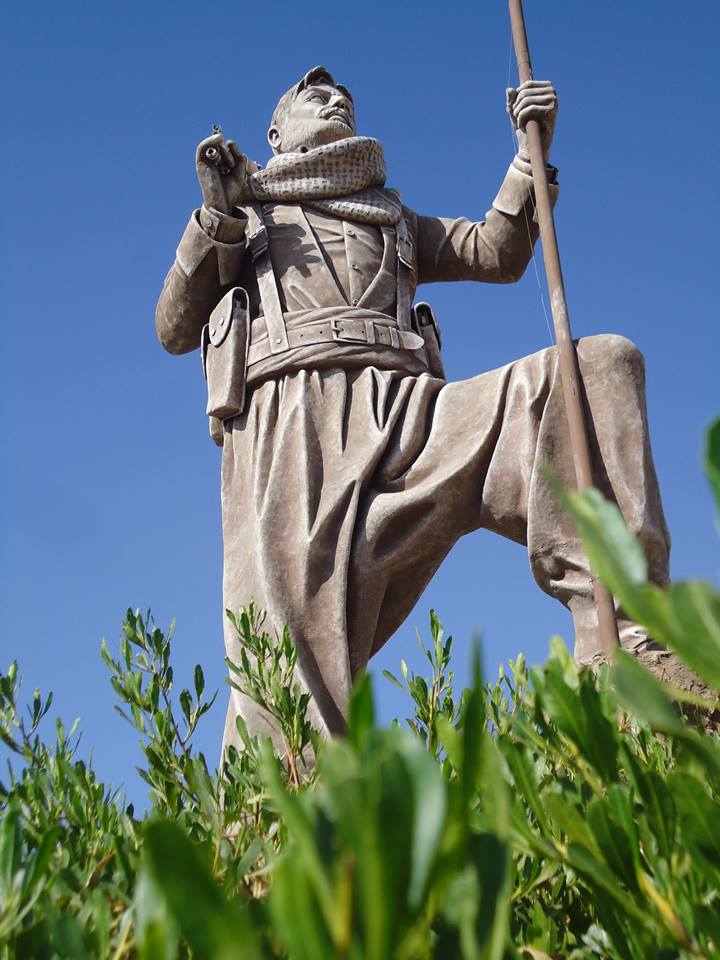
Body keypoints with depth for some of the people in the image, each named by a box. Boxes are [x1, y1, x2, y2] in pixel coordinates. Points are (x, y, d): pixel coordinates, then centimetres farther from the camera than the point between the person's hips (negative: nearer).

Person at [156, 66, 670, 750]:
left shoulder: (393, 219, 40)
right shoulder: (241, 216, 33)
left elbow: (497, 253, 26)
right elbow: (174, 330, 20)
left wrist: (533, 153, 13)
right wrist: (217, 217, 10)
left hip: (405, 412, 3)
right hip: (288, 420, -2)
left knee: (601, 364, -22)